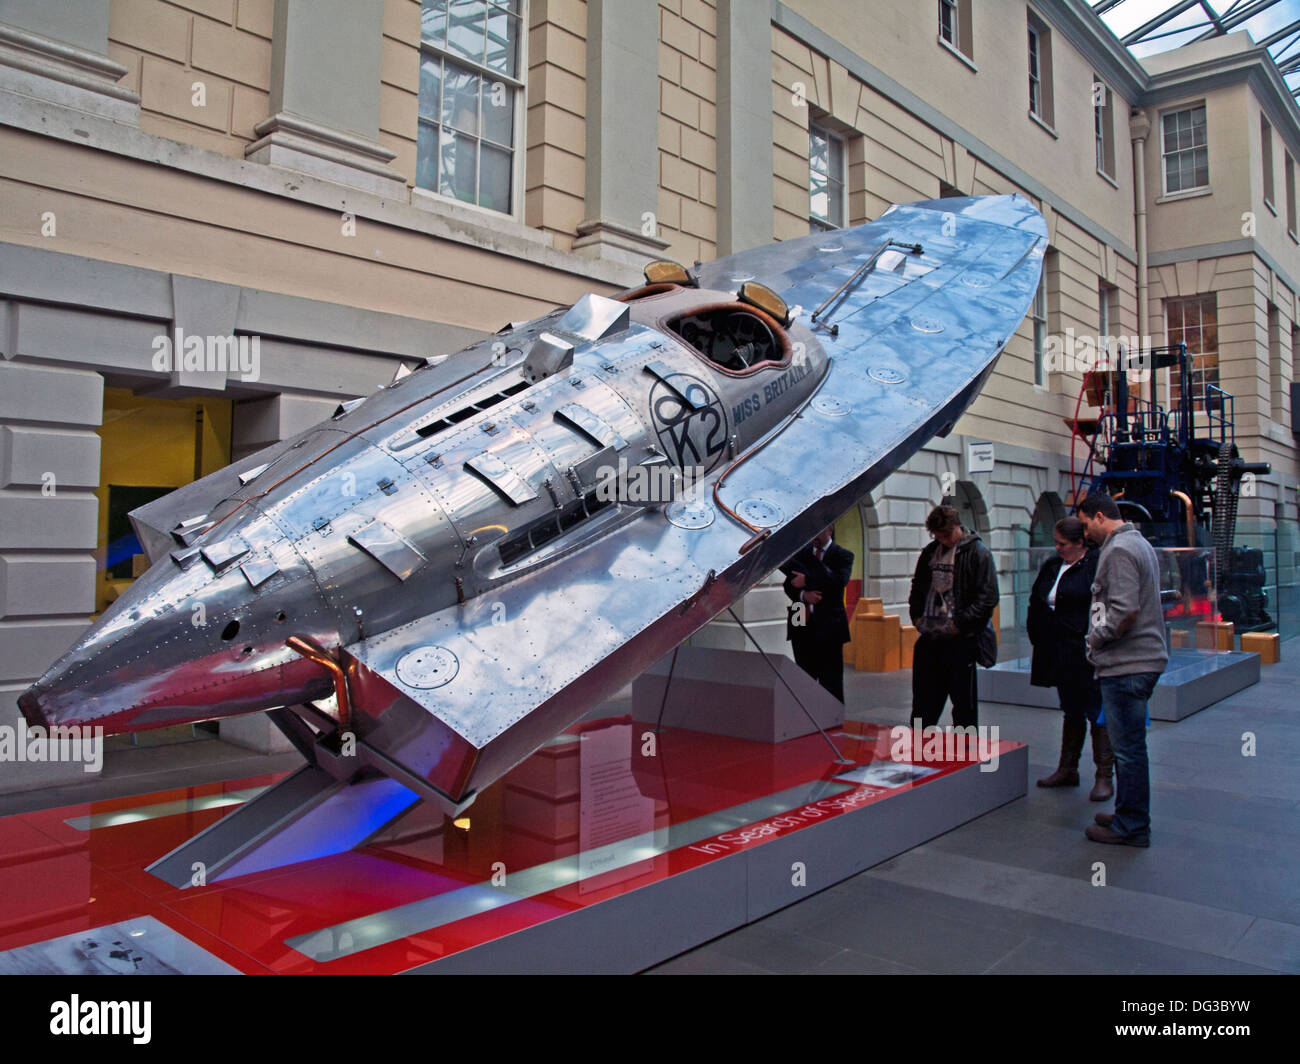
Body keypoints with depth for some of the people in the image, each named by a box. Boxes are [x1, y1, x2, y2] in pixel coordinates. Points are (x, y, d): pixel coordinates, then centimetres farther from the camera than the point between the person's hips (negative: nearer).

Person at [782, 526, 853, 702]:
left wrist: (807, 580, -18)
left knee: (830, 681, -1)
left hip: (828, 625, -4)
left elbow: (840, 581, -16)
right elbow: (788, 584, 8)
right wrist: (803, 595, -13)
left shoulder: (842, 556, 2)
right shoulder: (801, 552, 12)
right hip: (802, 626, 4)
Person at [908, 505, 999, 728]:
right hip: (929, 636, 6)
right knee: (923, 698, 13)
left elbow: (988, 597, -12)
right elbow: (917, 587, 24)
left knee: (963, 698, 4)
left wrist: (959, 623, -14)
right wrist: (917, 616, 10)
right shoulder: (930, 552, 12)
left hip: (960, 638, -6)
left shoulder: (977, 552, -6)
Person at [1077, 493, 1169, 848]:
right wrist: (1101, 637, 15)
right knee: (1129, 744, 18)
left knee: (1128, 748, -2)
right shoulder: (1140, 543, 17)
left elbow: (1126, 611, -25)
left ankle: (1131, 827, 6)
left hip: (1126, 665, -11)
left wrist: (1098, 637, -10)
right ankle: (1129, 814, 29)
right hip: (1143, 658, 11)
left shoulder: (1118, 550, -16)